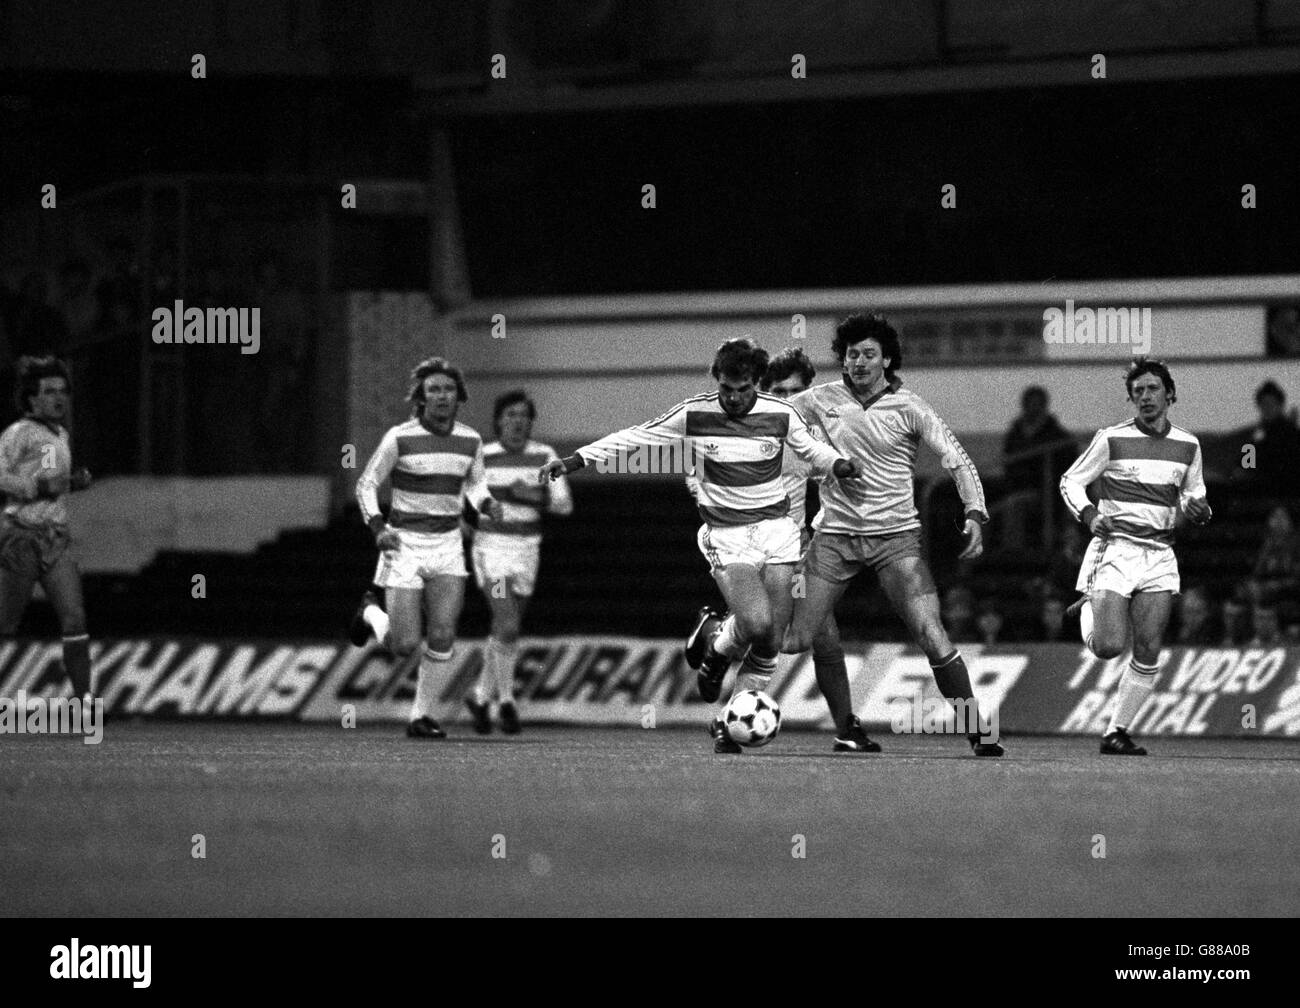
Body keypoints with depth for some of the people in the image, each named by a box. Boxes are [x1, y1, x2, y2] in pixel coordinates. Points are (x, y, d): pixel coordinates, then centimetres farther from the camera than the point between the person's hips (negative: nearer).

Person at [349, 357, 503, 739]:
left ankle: (421, 715, 5)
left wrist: (487, 504, -4)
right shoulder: (399, 438, -12)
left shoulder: (470, 440, 0)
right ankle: (371, 613, 27)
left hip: (447, 546, 3)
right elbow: (366, 484, -3)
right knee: (405, 647, -7)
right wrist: (378, 529, -18)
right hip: (404, 548, -3)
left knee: (443, 635, -12)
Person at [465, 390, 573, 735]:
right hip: (490, 551, -3)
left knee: (505, 632, 15)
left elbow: (564, 505, -8)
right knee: (509, 627, -19)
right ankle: (506, 701, -3)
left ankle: (480, 697, 36)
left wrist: (535, 496, -24)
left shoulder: (545, 456, -2)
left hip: (525, 553, 3)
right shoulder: (481, 457, -6)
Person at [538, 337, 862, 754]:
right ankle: (714, 644, 12)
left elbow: (812, 450, 14)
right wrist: (574, 460, -2)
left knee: (770, 642, -2)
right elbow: (635, 438, 2)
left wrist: (840, 465, -8)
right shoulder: (694, 414, -5)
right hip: (726, 533, -2)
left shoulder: (780, 414, -1)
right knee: (755, 623, -23)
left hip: (776, 527, 2)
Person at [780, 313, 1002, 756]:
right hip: (835, 535, 2)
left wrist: (975, 515, -17)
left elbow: (958, 461, -5)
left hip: (895, 536, -2)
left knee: (934, 640, -13)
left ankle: (977, 732, -1)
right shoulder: (823, 400, 3)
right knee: (789, 641, -6)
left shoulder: (908, 408, -3)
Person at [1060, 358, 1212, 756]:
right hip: (1114, 550, -4)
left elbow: (1193, 494, 21)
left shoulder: (1187, 446, 8)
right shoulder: (1112, 439, -5)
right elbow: (1071, 481, 2)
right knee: (1108, 646, -14)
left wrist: (1200, 510, -3)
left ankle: (1117, 732, 8)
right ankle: (1088, 607, 20)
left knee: (1148, 654, -4)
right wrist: (1088, 514, -16)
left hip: (1159, 556, 4)